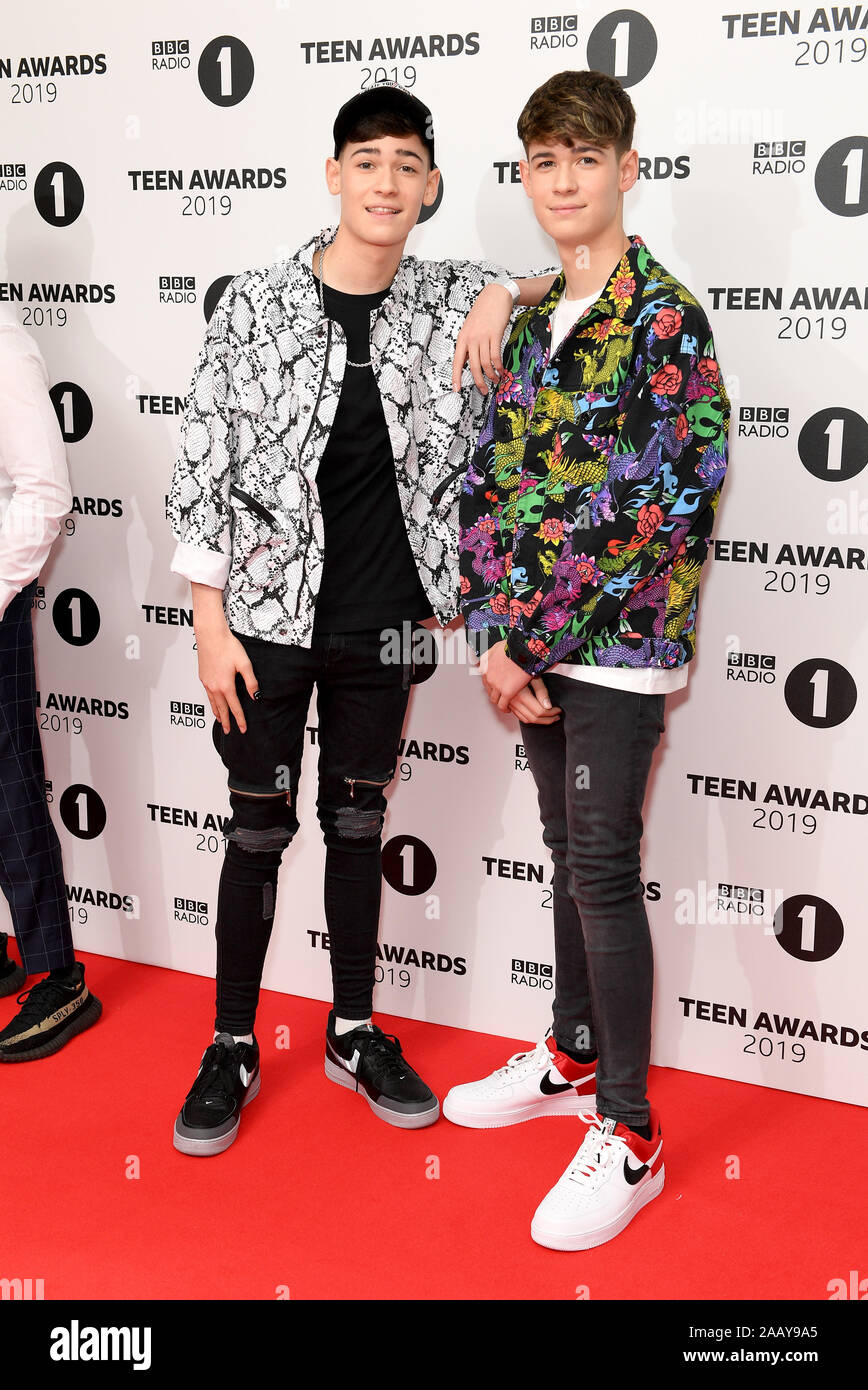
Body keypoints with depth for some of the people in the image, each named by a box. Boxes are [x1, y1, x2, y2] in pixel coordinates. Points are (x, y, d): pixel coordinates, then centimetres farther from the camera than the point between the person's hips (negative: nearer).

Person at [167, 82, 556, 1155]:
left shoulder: (447, 303, 1)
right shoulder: (255, 306, -7)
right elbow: (203, 466, -6)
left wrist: (504, 291, -13)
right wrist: (210, 625, -9)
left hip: (380, 624, 3)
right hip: (268, 617, -2)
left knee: (358, 821, 14)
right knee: (260, 828, 6)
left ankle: (355, 1032, 29)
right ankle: (232, 1048, 21)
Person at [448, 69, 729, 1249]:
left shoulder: (666, 320, -11)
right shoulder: (530, 324, 11)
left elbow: (659, 510, -18)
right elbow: (491, 479, 9)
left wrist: (527, 637, -15)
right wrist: (494, 635, -3)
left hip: (619, 642, -7)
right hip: (536, 643, 7)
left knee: (602, 872, -3)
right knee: (570, 853, 17)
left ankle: (629, 1137, 9)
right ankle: (575, 1055, 34)